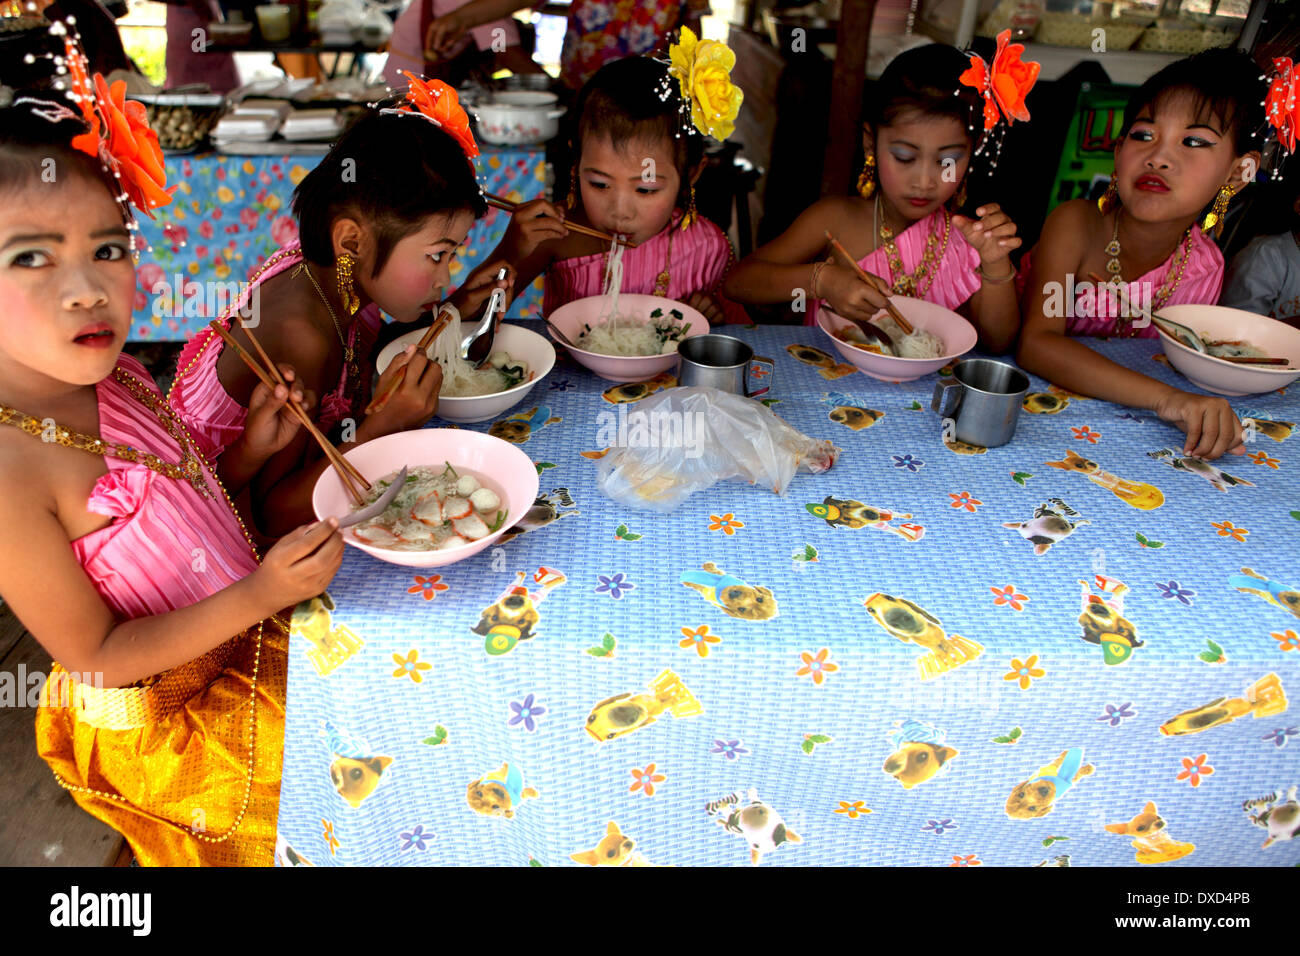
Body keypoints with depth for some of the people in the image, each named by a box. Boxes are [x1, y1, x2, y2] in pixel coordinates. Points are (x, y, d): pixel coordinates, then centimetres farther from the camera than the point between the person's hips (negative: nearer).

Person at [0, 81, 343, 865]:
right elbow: (98, 656, -22)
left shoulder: (112, 374, -7)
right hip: (162, 727, -7)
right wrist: (260, 596, -32)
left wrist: (253, 448, -10)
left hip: (241, 631, 7)